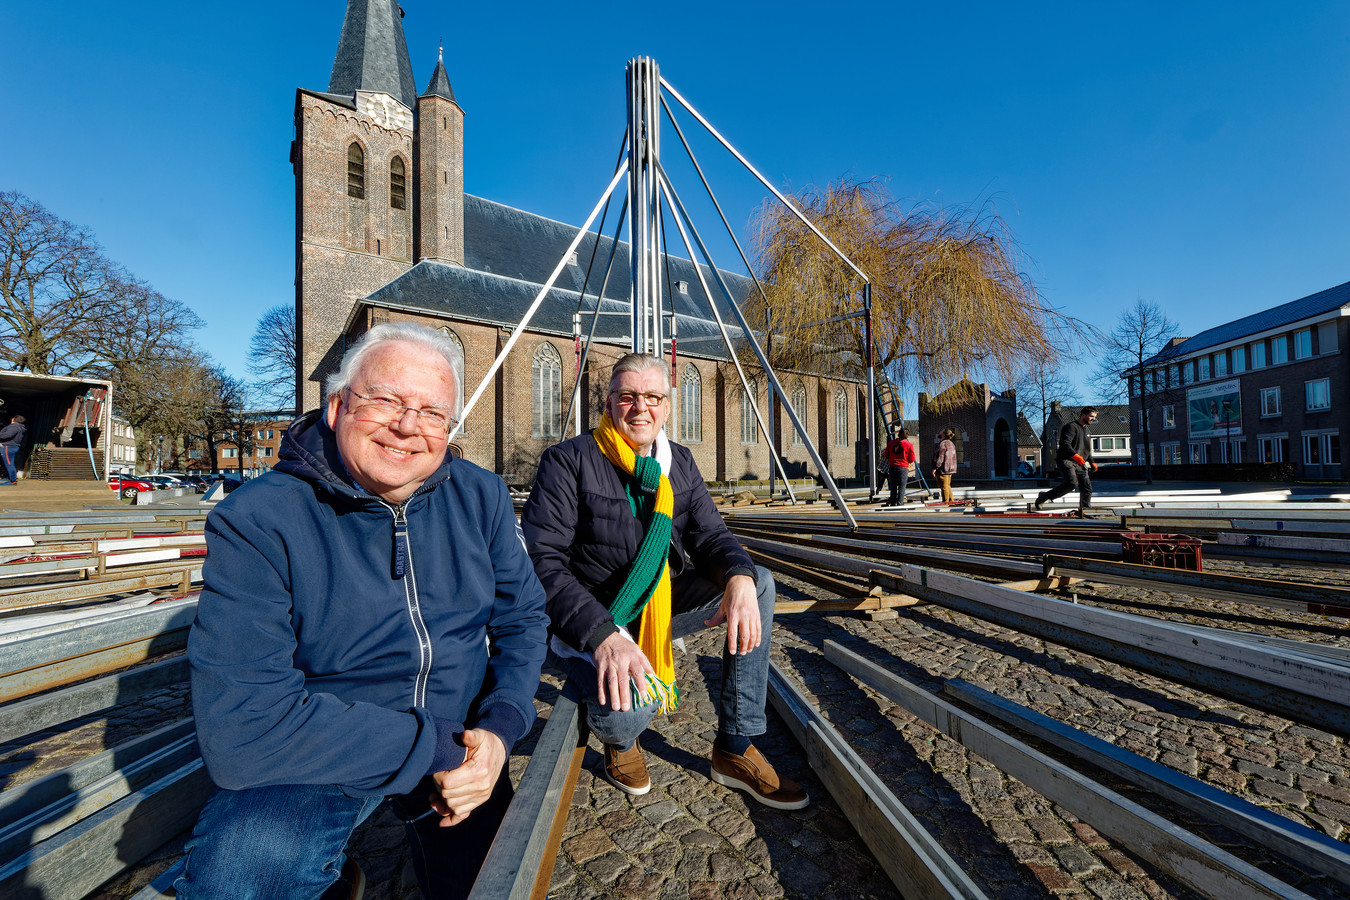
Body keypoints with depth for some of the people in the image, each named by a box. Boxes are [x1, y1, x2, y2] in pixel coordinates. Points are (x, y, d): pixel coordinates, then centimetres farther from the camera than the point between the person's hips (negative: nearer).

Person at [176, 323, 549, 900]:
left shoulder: (482, 498, -8)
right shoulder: (254, 522, -20)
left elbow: (522, 615, 0)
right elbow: (240, 729, -25)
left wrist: (499, 728, -17)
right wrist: (435, 748, -25)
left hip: (460, 746, 4)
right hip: (314, 760, -3)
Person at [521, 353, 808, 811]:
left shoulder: (679, 462, 4)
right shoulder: (568, 461, -14)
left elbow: (710, 536, 0)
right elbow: (542, 561, -21)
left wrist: (739, 575, -25)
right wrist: (603, 634, -34)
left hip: (660, 606, 6)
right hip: (592, 619, -5)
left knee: (759, 583, -10)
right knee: (629, 702, -34)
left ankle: (735, 749, 0)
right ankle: (621, 739, 9)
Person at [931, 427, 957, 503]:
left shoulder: (942, 444, -16)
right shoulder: (951, 443, 15)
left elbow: (940, 457, -20)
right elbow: (953, 457, 20)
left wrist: (935, 468, -17)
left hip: (943, 469, -10)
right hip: (950, 468, 10)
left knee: (944, 486, -4)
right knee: (947, 485, 17)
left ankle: (945, 502, 0)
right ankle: (951, 501, 21)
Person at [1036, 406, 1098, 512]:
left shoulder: (1087, 431, 24)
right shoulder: (1071, 426, -6)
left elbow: (1087, 450, 35)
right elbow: (1065, 443, -20)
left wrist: (1092, 462, 26)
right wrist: (1075, 455, -30)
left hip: (1079, 463, 9)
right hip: (1066, 460, -9)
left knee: (1087, 486, 0)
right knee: (1071, 483, -24)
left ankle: (1085, 508, 9)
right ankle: (1044, 497, -15)